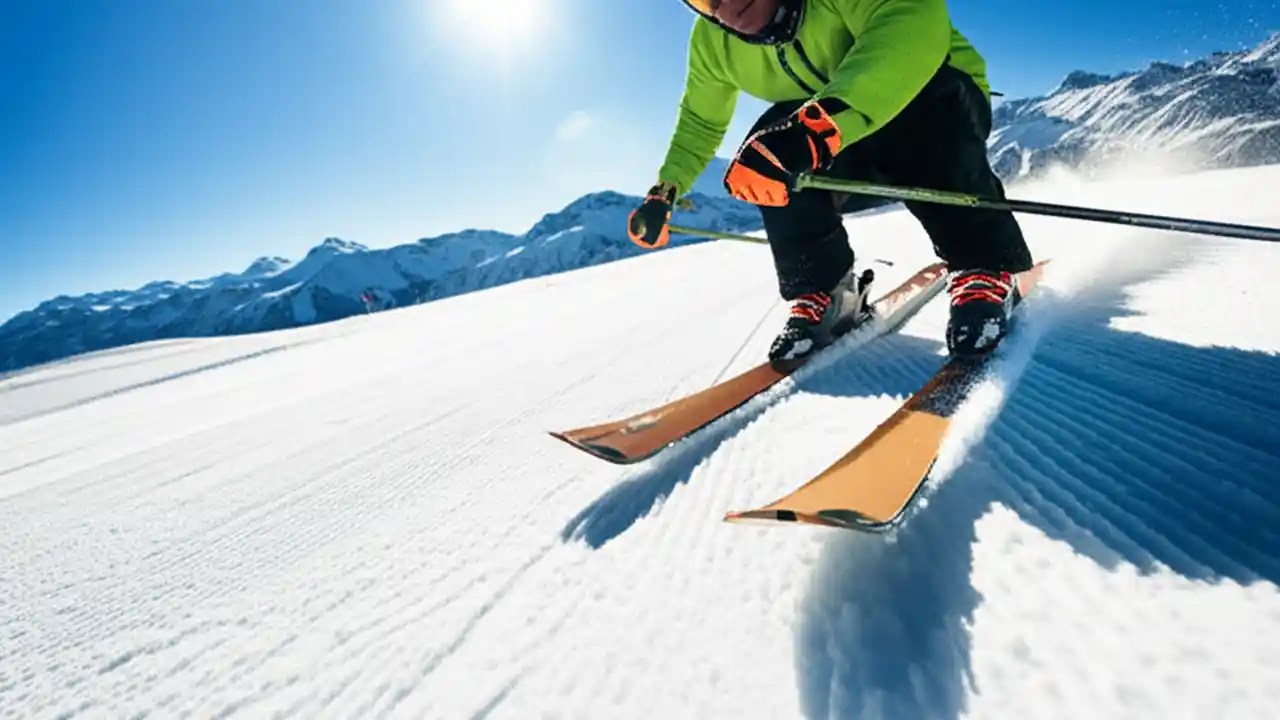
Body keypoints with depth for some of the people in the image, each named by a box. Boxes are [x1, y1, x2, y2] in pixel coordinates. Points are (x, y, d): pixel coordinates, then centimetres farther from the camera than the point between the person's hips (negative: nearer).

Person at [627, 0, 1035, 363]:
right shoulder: (712, 42, -12)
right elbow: (700, 122, 4)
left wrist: (818, 125, -59)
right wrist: (664, 193, -5)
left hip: (941, 106, -4)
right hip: (848, 142, 4)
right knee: (769, 148, -24)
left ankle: (983, 275, -24)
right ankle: (826, 296, -12)